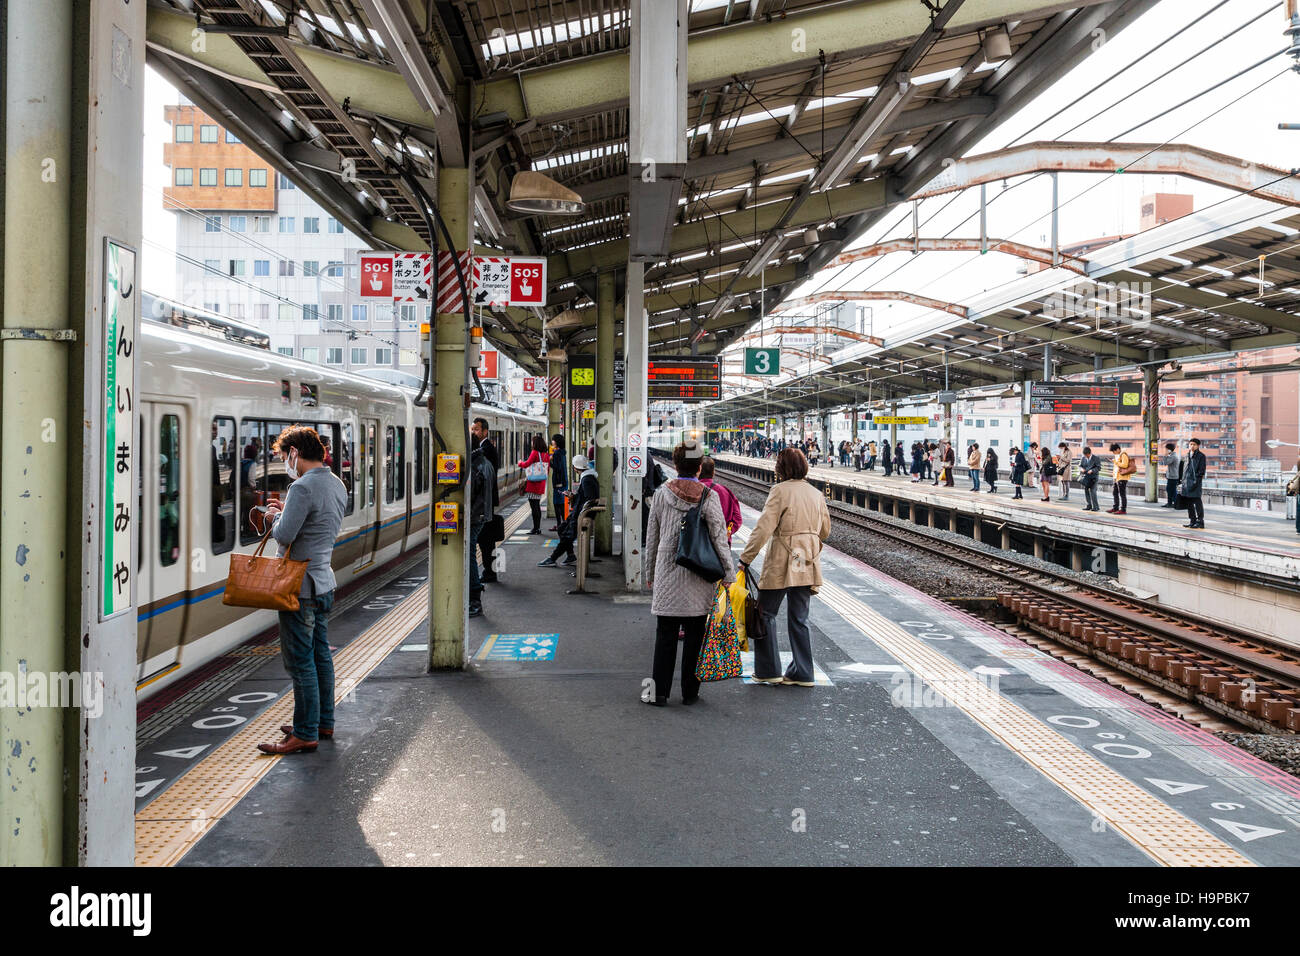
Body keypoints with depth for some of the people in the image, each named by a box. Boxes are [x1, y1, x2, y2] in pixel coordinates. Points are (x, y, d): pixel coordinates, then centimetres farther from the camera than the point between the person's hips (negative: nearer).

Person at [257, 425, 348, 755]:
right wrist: (285, 512, 13)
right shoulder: (337, 484, 10)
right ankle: (324, 722, 27)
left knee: (300, 661, -3)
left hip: (300, 587, -9)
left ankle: (306, 734, 2)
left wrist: (274, 517, -2)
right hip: (324, 582, 9)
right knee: (320, 654, 17)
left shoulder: (303, 487, -19)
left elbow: (284, 535, -22)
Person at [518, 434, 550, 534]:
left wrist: (520, 463, 3)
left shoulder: (535, 453, -12)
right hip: (541, 483, 7)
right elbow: (547, 469, 13)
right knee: (537, 506, 14)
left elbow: (527, 464, -16)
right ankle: (538, 528, 16)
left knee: (533, 506, -5)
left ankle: (535, 529, -6)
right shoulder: (546, 454, 8)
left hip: (533, 483, -7)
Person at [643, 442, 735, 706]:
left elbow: (651, 537, 7)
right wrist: (728, 573, -1)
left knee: (665, 635, 6)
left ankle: (659, 692, 7)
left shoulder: (662, 495, 1)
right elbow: (719, 537, -8)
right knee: (695, 635, 8)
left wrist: (650, 573, 17)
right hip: (698, 576, -1)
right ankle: (690, 692, 13)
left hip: (667, 575, 1)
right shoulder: (708, 496, -6)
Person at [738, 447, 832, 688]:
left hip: (781, 563, -6)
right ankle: (802, 673, 14)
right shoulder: (816, 494, 9)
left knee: (766, 614, 7)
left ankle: (768, 670, 9)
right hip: (807, 565, 6)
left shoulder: (780, 491, -11)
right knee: (799, 619, 12)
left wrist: (746, 558, -11)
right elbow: (825, 531, 18)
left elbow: (763, 528, -17)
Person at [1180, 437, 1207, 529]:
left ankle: (1200, 521, -2)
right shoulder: (1188, 455, 16)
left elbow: (1201, 470, -8)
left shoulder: (1201, 456, -4)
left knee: (1197, 501, -7)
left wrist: (1196, 481, -15)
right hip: (1187, 481, 7)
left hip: (1195, 481, -7)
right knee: (1189, 502, 9)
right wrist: (1183, 481, 15)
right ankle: (1192, 521, 17)